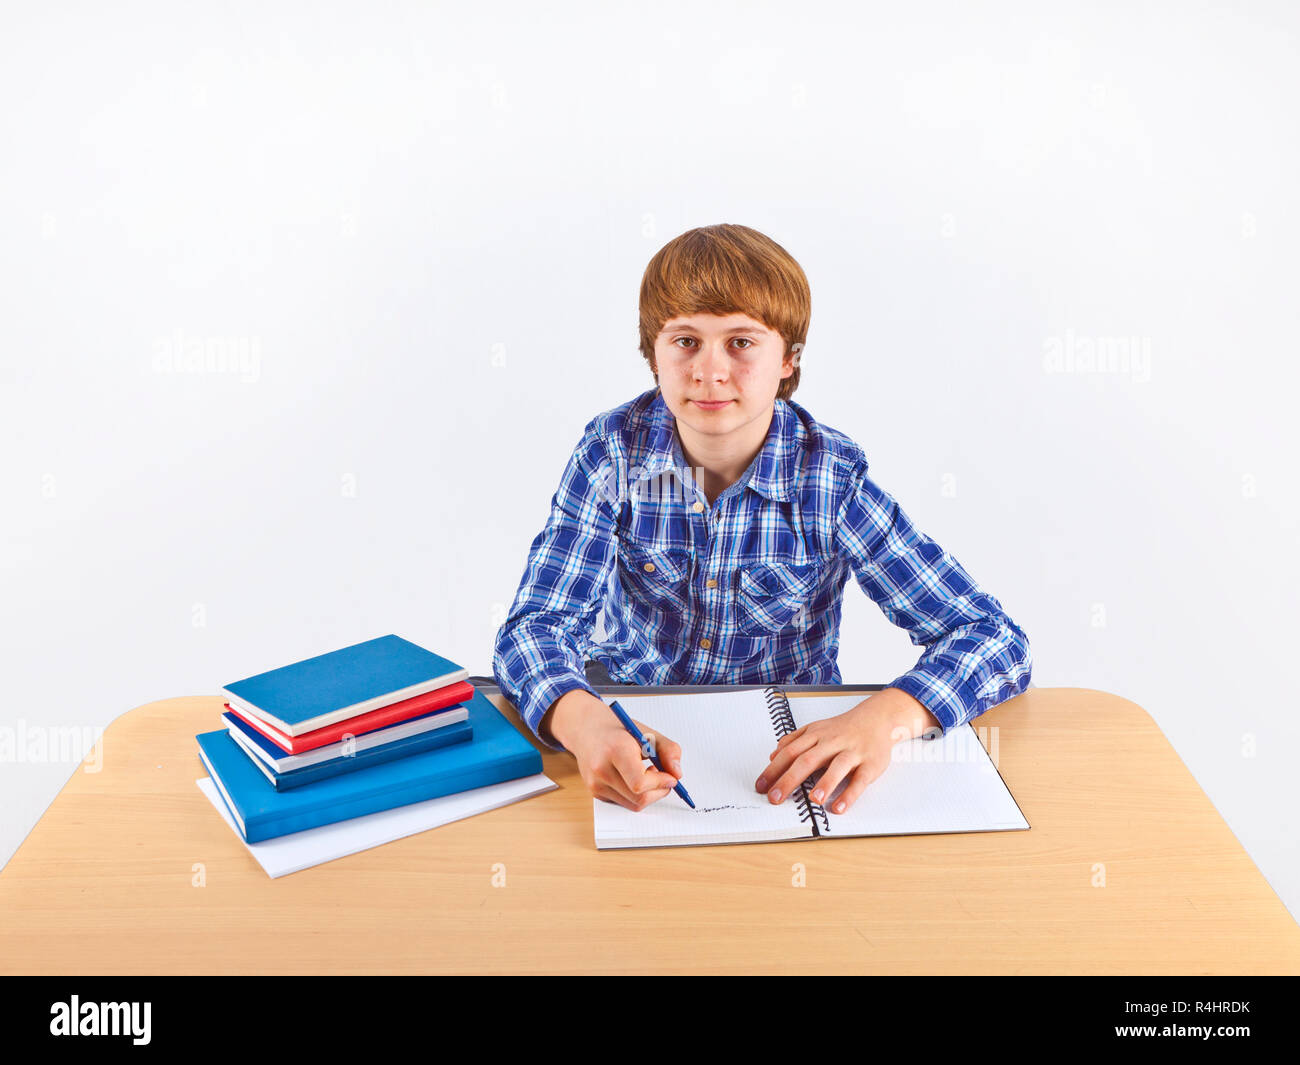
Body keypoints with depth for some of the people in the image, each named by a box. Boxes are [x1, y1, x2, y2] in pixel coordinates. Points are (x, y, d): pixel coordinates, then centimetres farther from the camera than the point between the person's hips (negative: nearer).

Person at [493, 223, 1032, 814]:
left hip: (788, 748, 0)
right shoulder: (614, 453, -12)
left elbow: (996, 640, -16)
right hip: (631, 731, 0)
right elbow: (535, 627, -16)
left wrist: (882, 718, -36)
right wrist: (585, 723, -39)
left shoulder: (832, 479, -15)